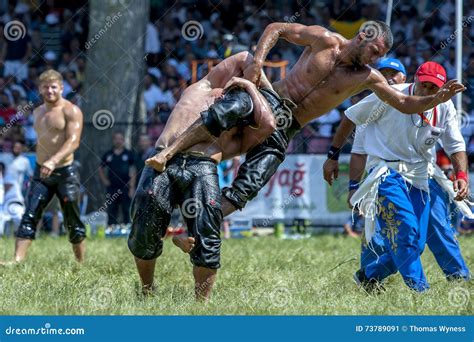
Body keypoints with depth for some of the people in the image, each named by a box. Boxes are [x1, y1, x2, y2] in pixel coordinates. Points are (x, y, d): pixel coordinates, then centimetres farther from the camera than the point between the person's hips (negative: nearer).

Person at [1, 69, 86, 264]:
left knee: (73, 222, 4)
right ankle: (18, 260, -17)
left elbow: (73, 141, -20)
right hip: (41, 173, 5)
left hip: (64, 173, -5)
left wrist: (53, 161, -34)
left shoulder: (71, 111, -8)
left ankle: (81, 263, 17)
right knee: (29, 217, -9)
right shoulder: (37, 112, 14)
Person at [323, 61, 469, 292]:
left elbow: (456, 146, 2)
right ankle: (420, 290, -20)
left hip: (418, 178, 5)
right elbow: (351, 117, -4)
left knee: (416, 245, 3)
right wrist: (333, 157, -1)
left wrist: (461, 176, -18)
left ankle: (369, 276, 24)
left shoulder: (445, 108, -3)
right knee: (405, 231, -24)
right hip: (387, 173, -5)